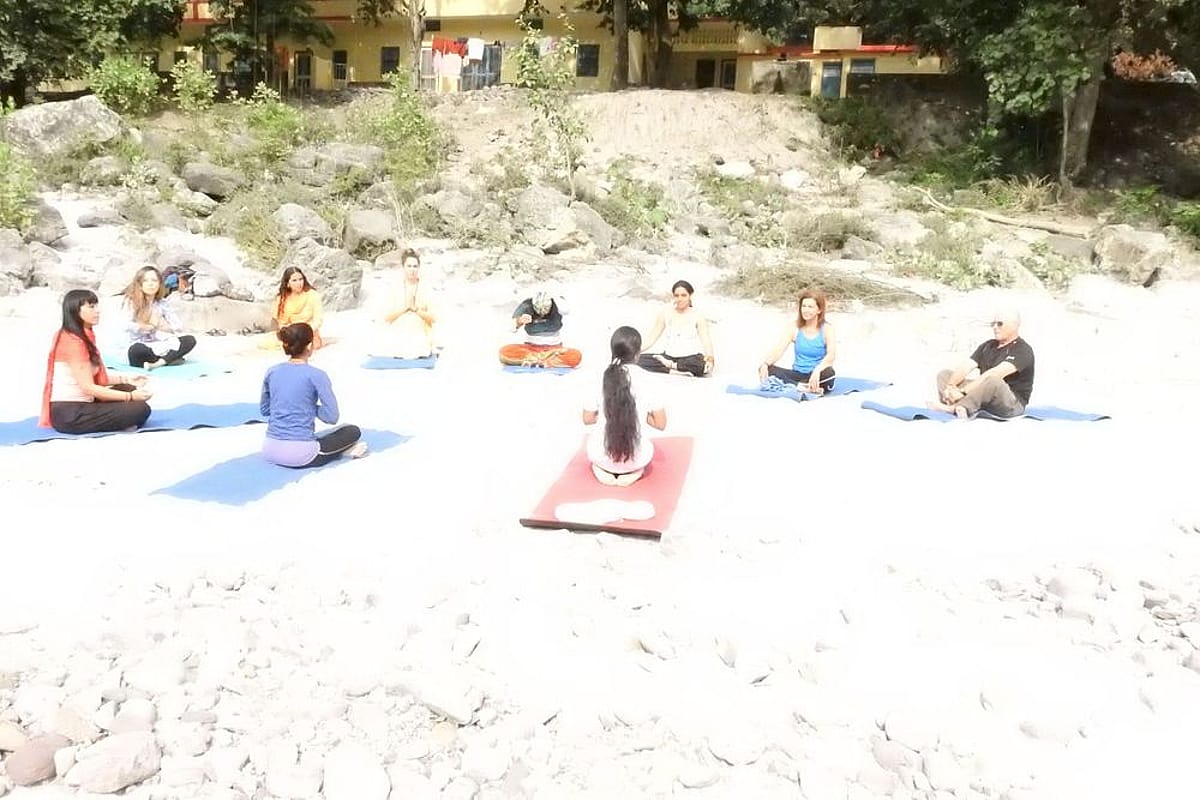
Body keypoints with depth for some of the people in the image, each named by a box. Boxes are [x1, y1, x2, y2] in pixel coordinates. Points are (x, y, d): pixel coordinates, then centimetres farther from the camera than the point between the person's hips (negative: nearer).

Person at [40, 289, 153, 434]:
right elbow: (88, 388, -20)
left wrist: (125, 380, 13)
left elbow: (95, 377, 14)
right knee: (141, 409, -17)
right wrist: (130, 396, -18)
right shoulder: (73, 341, -17)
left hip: (79, 406, 10)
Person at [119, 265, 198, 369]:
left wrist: (159, 325, -12)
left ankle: (159, 362, -32)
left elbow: (179, 328, 1)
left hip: (159, 346, 4)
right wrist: (152, 326, -8)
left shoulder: (163, 303, 7)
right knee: (136, 350, -42)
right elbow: (128, 326, -20)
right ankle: (170, 358, -20)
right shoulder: (130, 302, -3)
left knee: (190, 340, -18)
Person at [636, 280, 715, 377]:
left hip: (691, 357, -2)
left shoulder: (697, 316, -1)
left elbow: (706, 340, -11)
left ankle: (670, 365, -18)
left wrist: (710, 358, -33)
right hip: (668, 356, 2)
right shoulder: (666, 313, 6)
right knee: (640, 359, -24)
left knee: (703, 366, -39)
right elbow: (652, 338, 6)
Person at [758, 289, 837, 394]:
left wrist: (817, 370, -43)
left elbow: (832, 355, -22)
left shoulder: (827, 329, -5)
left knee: (829, 373, -38)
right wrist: (765, 364, -31)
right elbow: (778, 350, -9)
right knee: (767, 370, -22)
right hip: (797, 375, 3)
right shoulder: (794, 327, 3)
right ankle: (804, 388, -33)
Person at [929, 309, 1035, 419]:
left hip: (1013, 403, -8)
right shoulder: (988, 346, 14)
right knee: (944, 374, -4)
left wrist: (963, 391, -36)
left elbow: (995, 374, -27)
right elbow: (965, 367, 1)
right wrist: (950, 386, -21)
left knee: (992, 380, -40)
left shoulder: (1023, 350, -11)